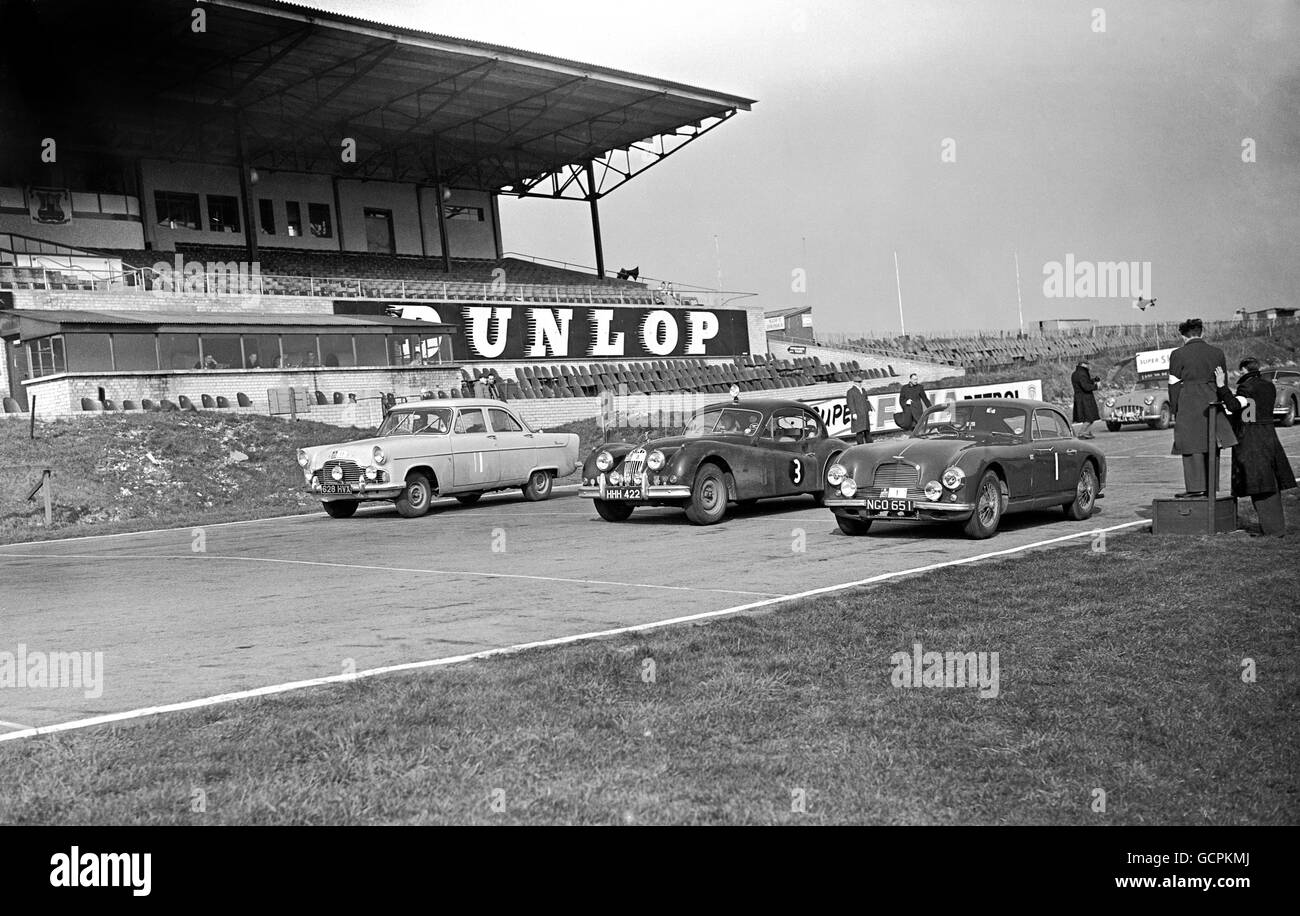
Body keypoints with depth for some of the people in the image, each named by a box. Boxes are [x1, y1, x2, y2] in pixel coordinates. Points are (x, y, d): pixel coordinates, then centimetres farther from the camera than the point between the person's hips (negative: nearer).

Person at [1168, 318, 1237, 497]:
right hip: (1213, 403, 4)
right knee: (1212, 447, 9)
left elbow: (1174, 385, -3)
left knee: (1192, 446, -1)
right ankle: (1211, 487, 14)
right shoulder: (1217, 353, 10)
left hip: (1189, 404, -4)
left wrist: (1174, 409, 4)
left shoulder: (1178, 355, -3)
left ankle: (1196, 487, -5)